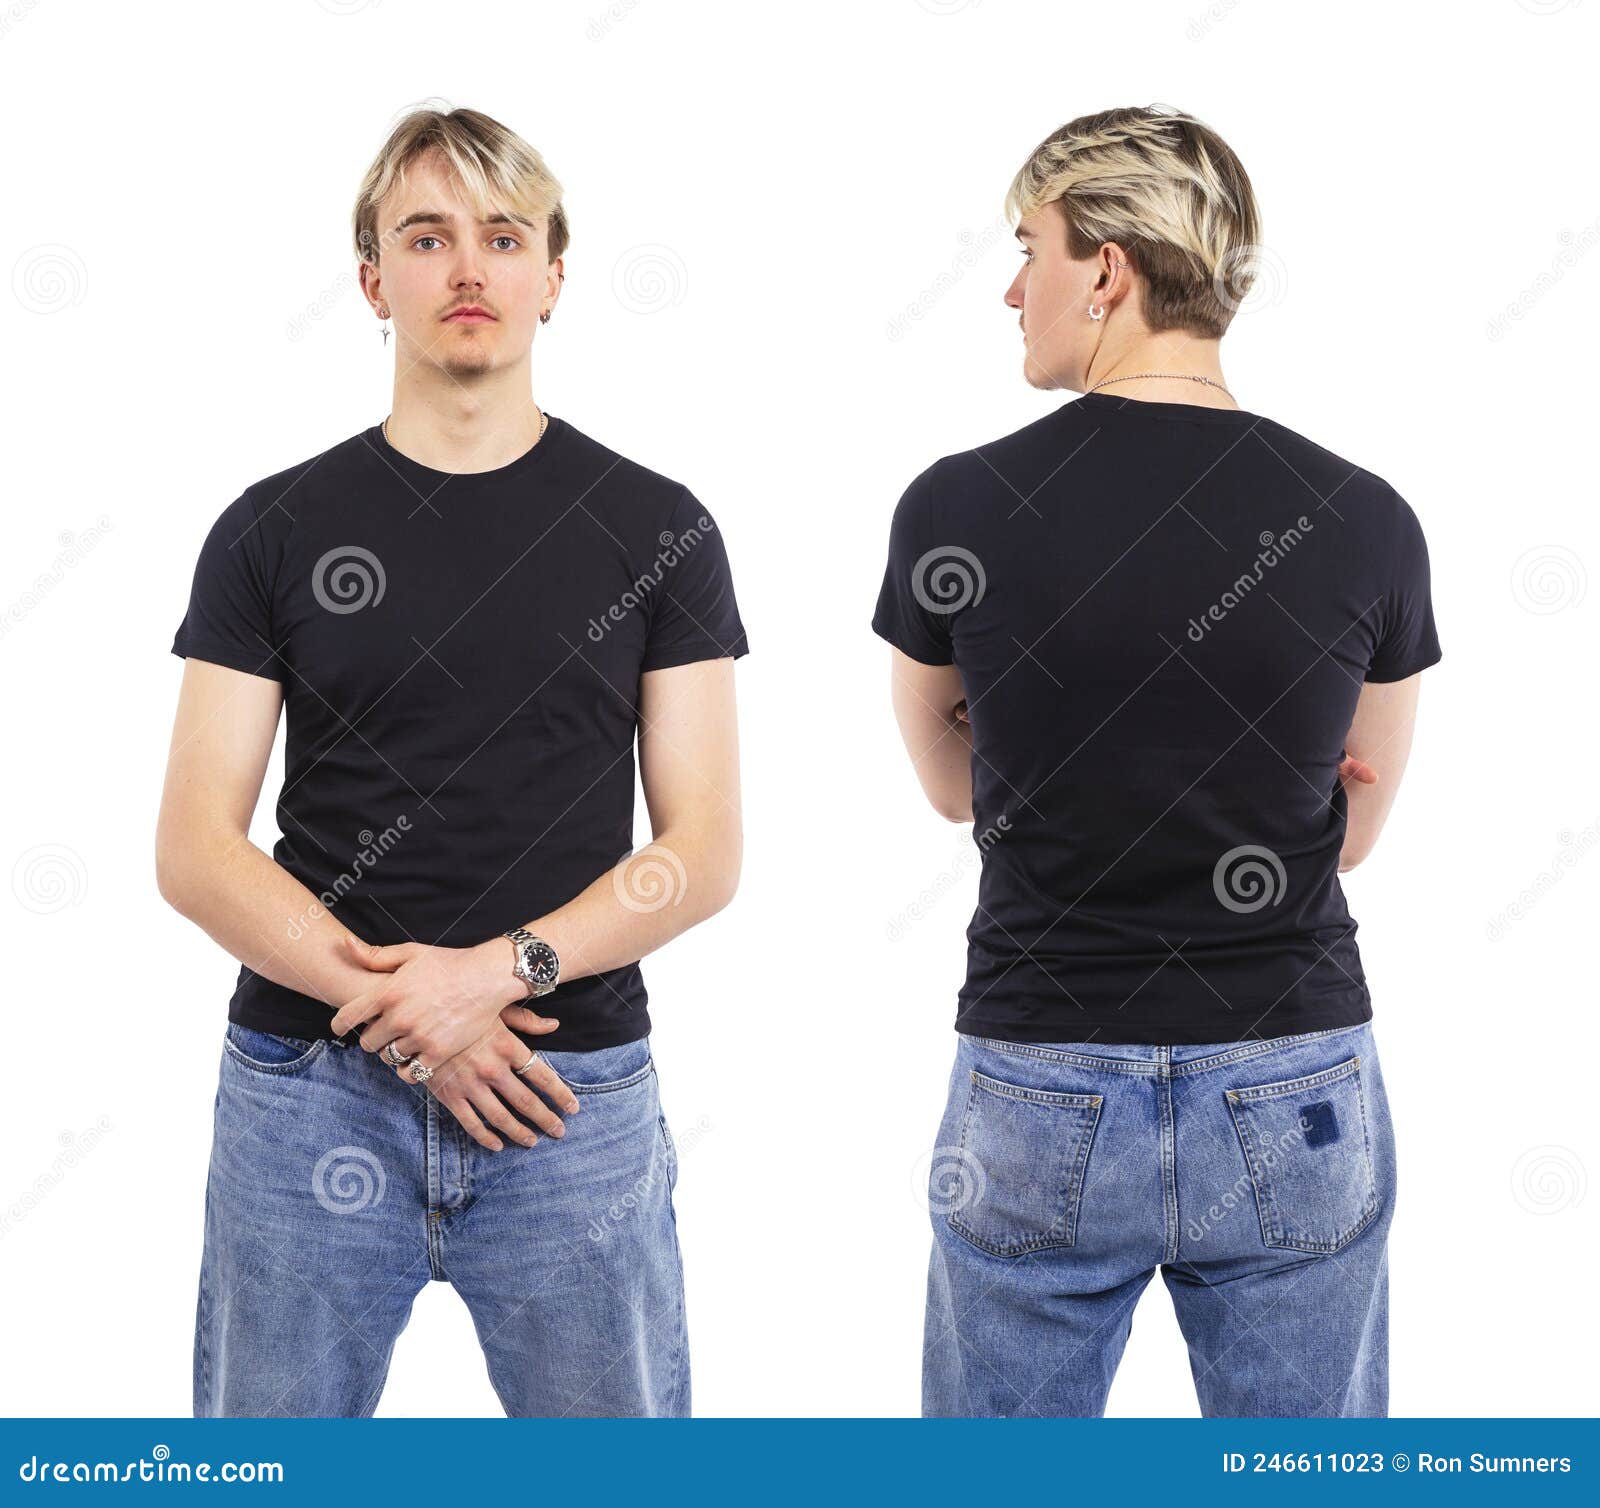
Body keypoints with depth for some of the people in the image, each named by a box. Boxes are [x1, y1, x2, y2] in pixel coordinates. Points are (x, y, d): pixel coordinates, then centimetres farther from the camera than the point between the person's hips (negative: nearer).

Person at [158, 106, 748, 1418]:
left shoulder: (656, 529, 3)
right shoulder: (276, 530, 4)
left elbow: (704, 851, -1)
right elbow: (194, 849, -1)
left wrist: (504, 970, -16)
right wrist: (392, 1001, -13)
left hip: (575, 1093, 0)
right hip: (309, 1095, 1)